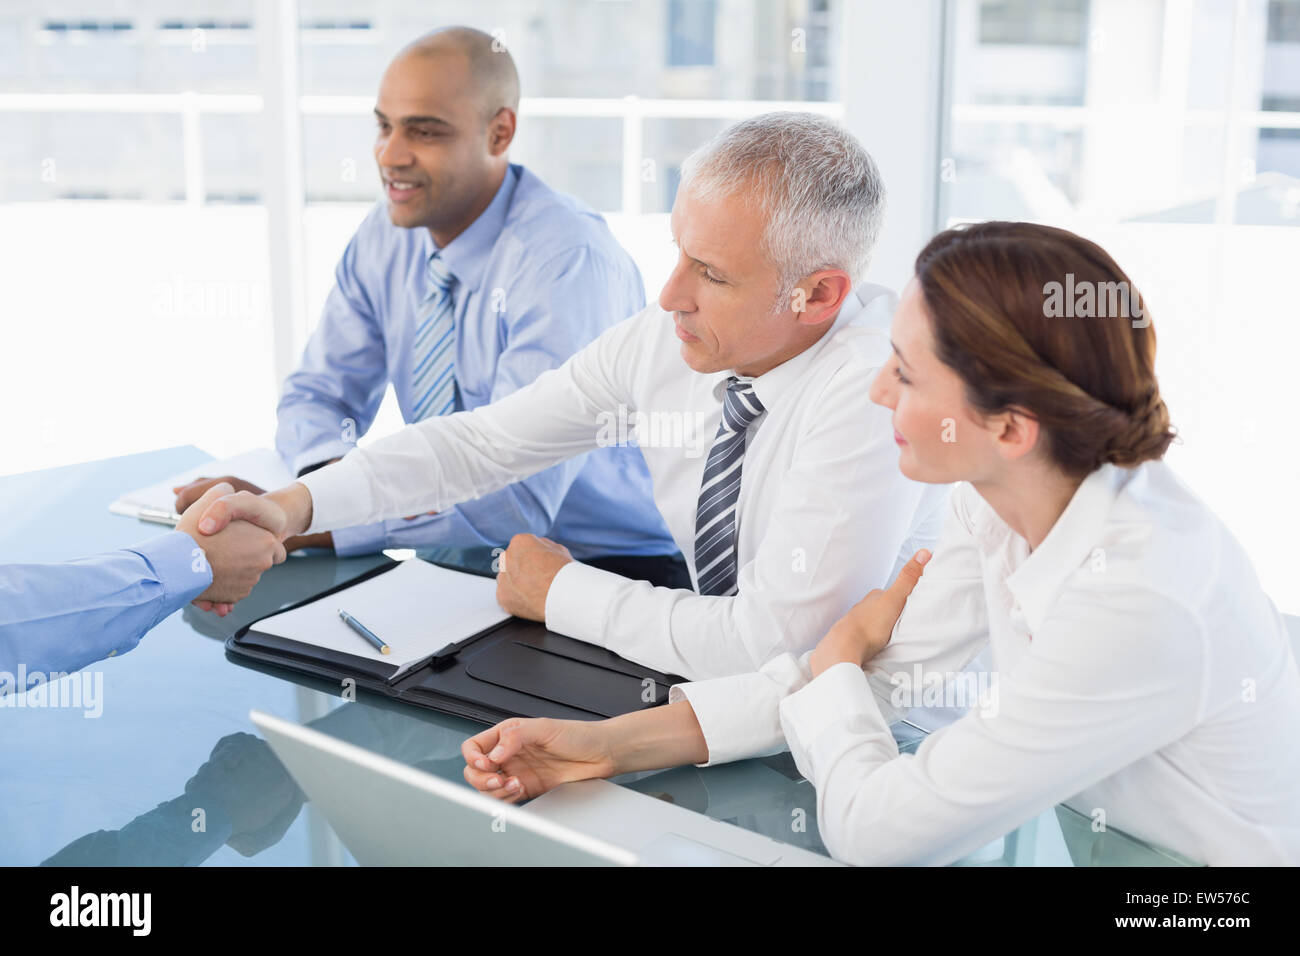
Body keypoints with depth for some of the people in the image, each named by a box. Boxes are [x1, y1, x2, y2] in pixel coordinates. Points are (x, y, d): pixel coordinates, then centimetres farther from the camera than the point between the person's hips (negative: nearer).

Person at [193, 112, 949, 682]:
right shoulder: (662, 336, -7)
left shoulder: (875, 393, -28)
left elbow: (769, 642, -29)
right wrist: (298, 504, -12)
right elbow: (485, 440, 1)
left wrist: (565, 593, -16)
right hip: (717, 681, 6)